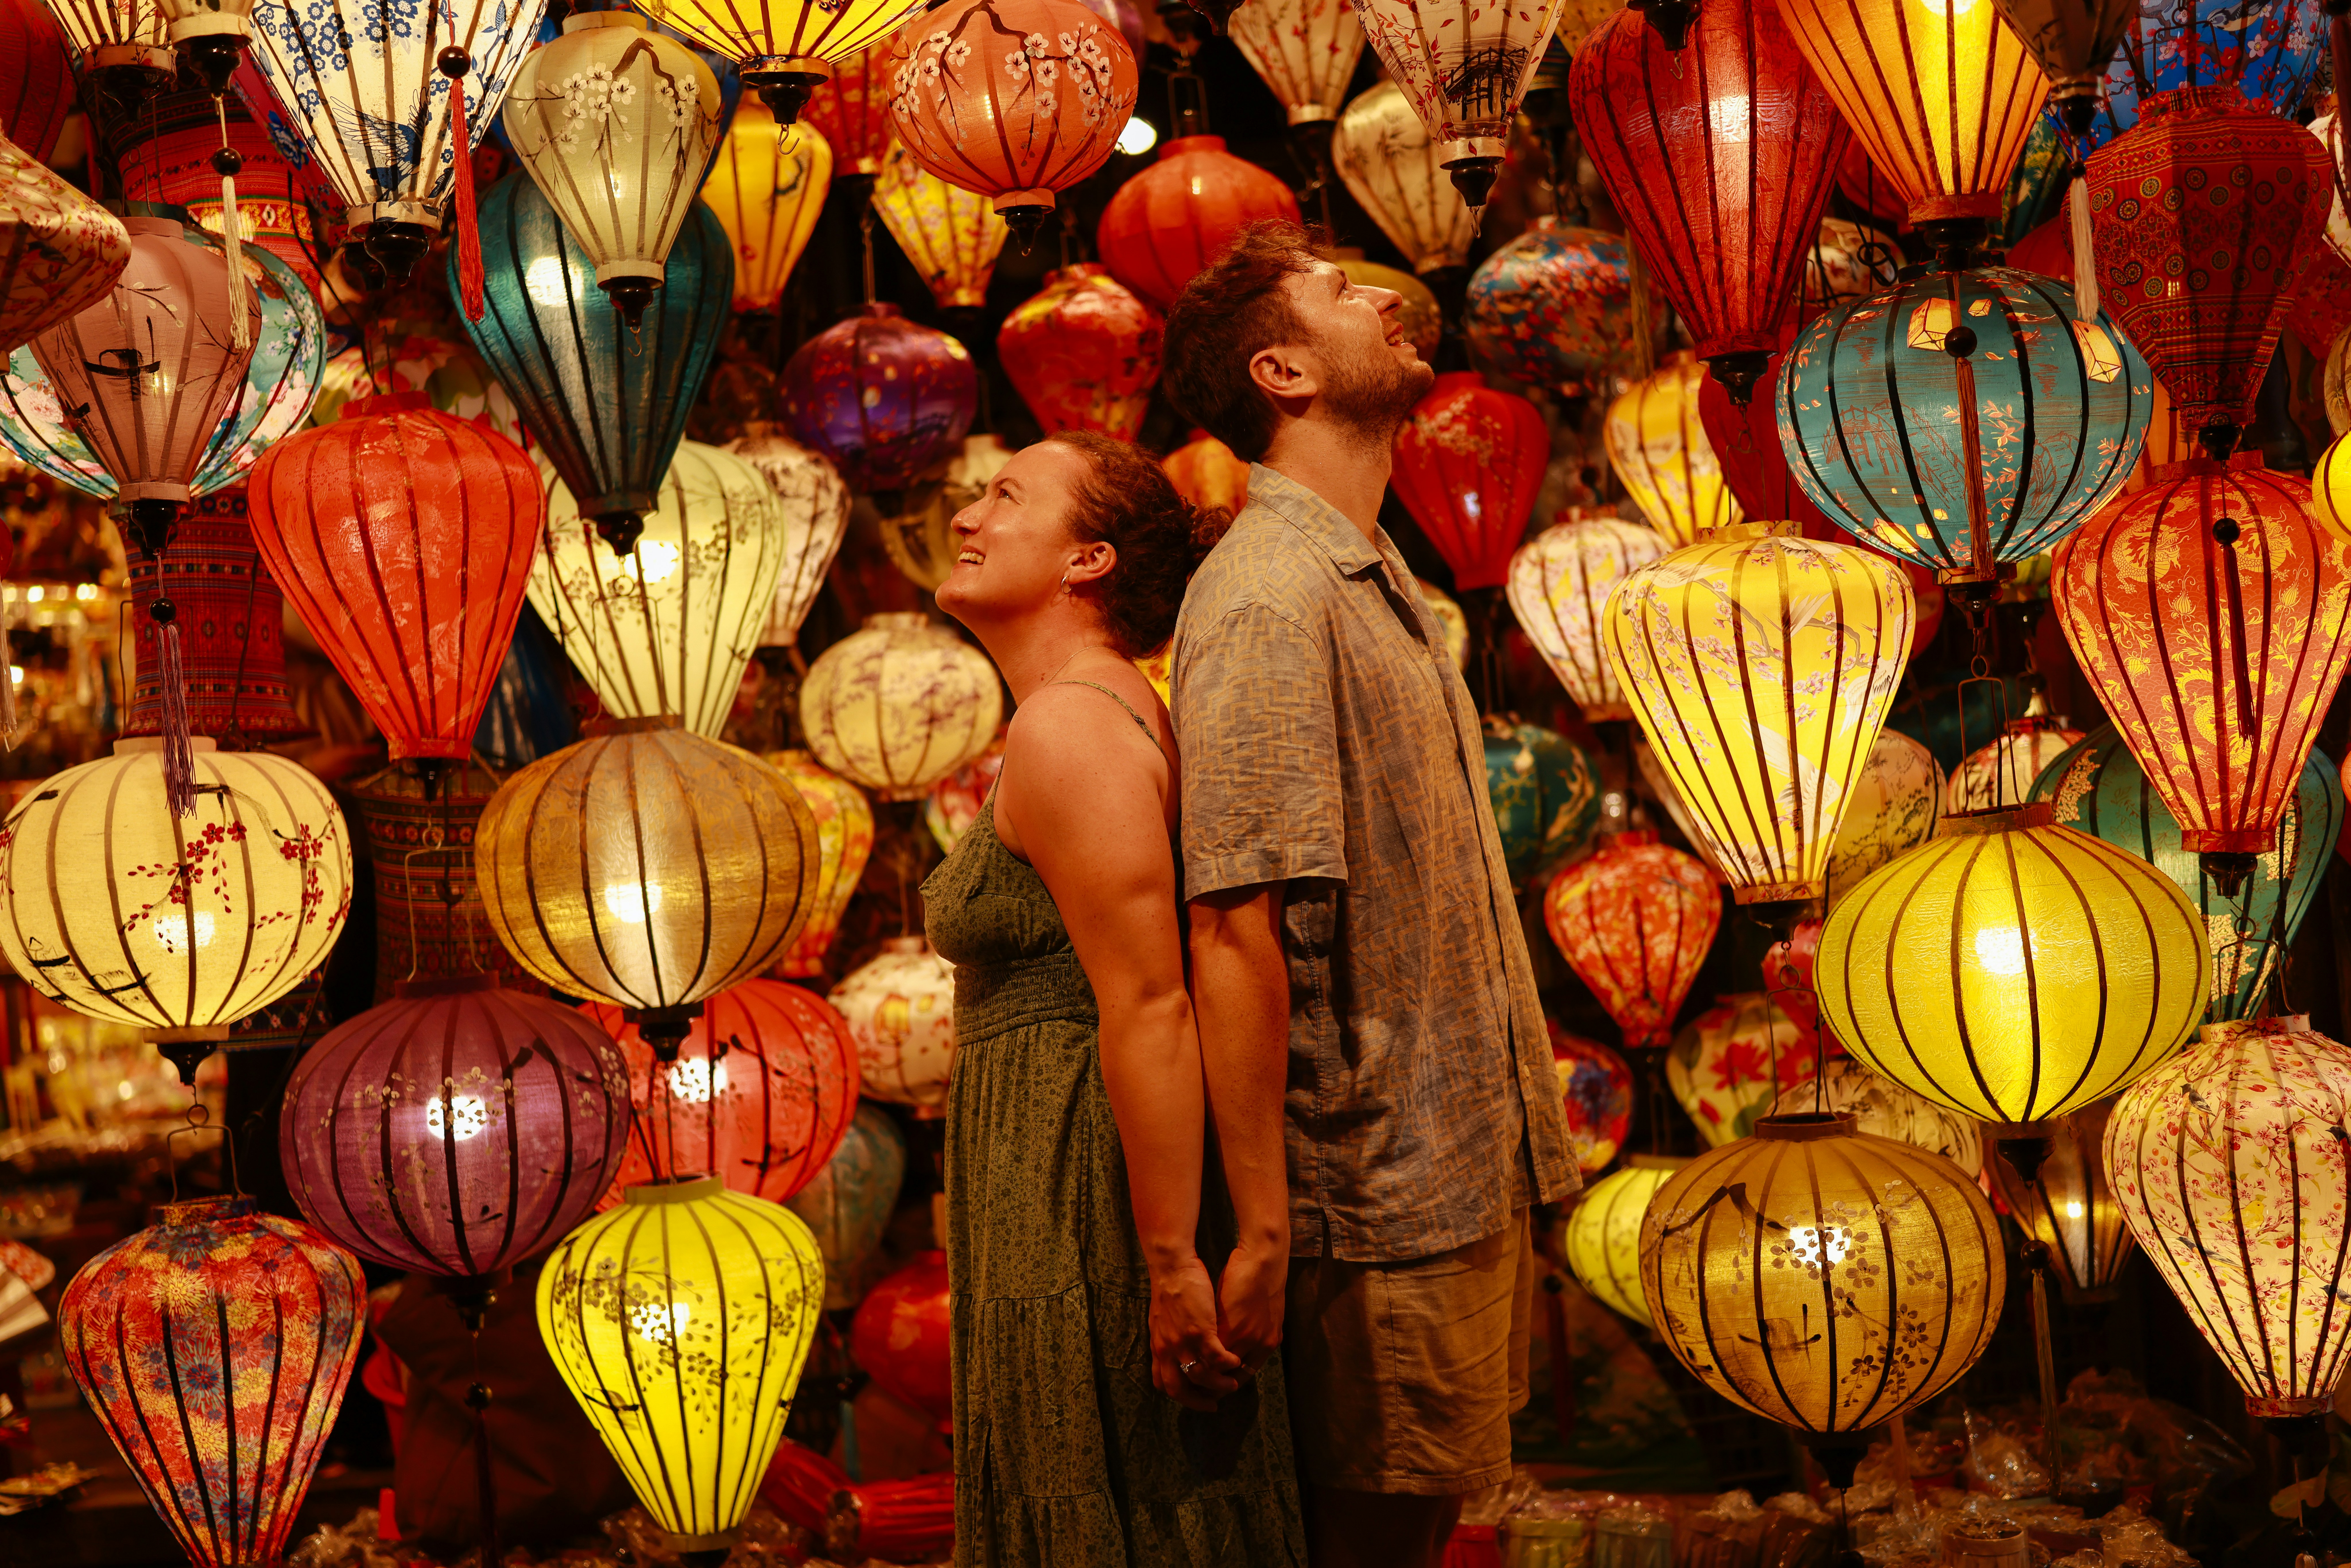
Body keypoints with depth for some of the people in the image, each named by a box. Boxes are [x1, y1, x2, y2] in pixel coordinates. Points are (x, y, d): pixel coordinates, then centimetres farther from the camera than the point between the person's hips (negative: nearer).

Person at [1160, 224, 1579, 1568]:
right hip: (1380, 1200, -9)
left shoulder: (1379, 585, 15)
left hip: (1467, 1168, 9)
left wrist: (1516, 1143, 18)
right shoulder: (1265, 599, -17)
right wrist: (1262, 1226, -25)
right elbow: (1237, 927, -23)